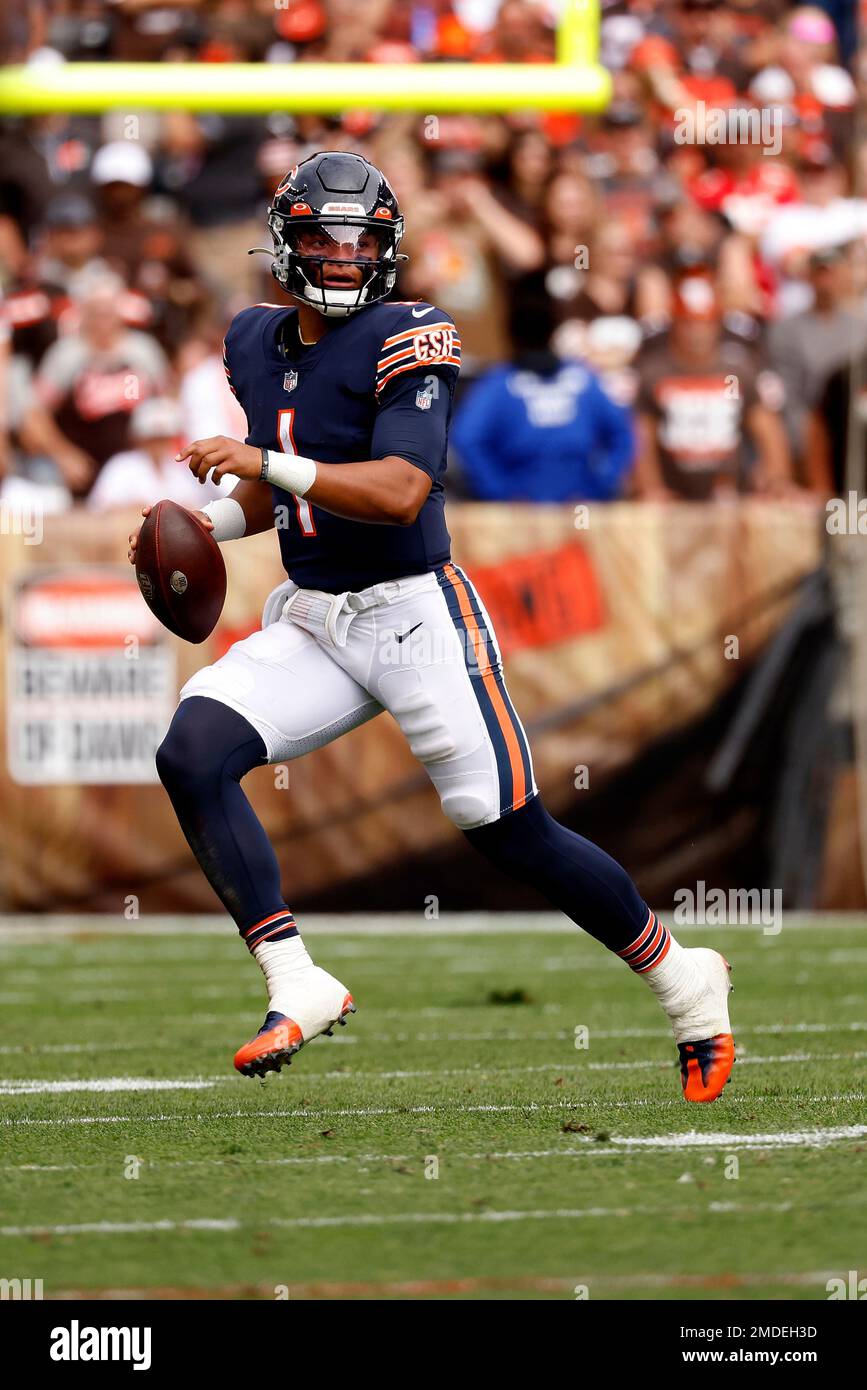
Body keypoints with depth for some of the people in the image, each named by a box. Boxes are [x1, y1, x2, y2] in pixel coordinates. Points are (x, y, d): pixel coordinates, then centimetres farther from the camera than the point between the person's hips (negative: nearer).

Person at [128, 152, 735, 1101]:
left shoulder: (404, 345, -12)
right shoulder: (257, 345, 10)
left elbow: (400, 491, -25)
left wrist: (267, 463, -28)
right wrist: (207, 524, 5)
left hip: (414, 615, -6)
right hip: (310, 621, 6)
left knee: (511, 834, -5)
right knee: (191, 754, -17)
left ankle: (682, 981, 16)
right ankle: (297, 987, -15)